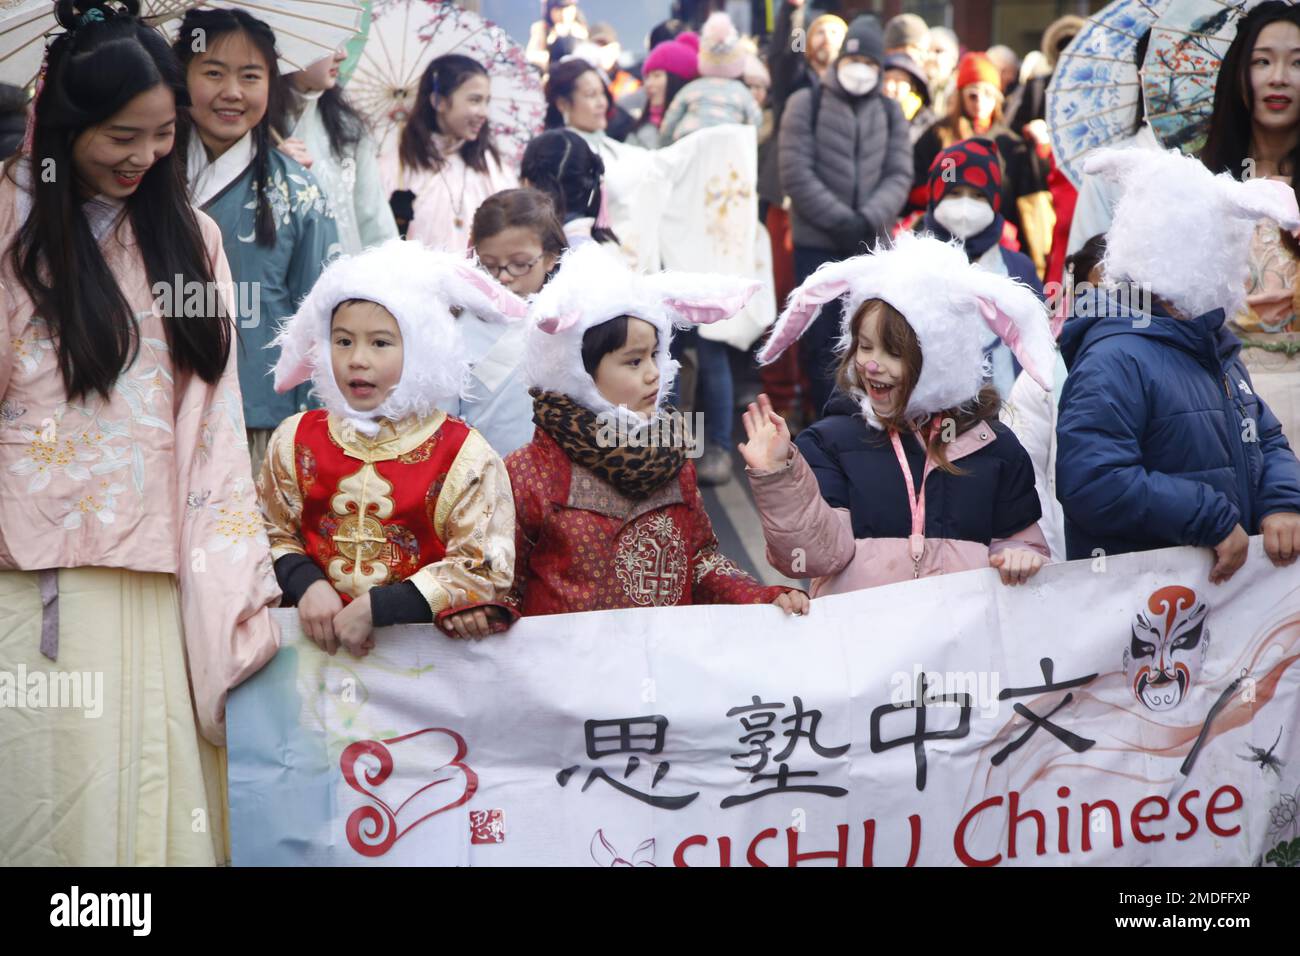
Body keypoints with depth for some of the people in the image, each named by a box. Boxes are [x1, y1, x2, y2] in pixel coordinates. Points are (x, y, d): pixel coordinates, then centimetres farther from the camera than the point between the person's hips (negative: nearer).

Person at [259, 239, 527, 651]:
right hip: (317, 634, 1)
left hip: (424, 643, -1)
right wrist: (307, 585, -7)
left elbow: (483, 568, -5)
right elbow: (274, 533, 15)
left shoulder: (465, 456, -1)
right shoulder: (296, 439, 10)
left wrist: (376, 608, -13)